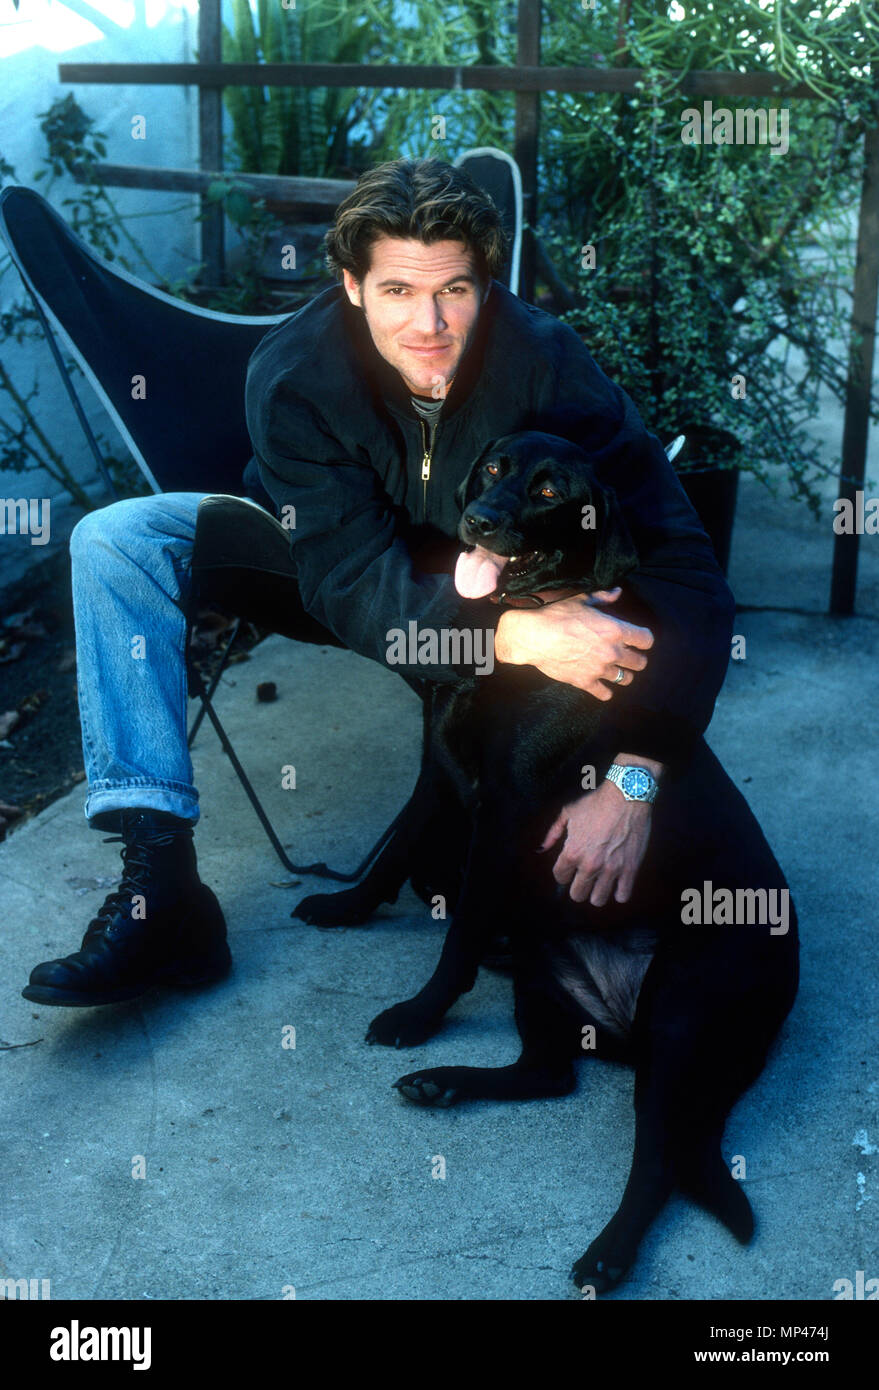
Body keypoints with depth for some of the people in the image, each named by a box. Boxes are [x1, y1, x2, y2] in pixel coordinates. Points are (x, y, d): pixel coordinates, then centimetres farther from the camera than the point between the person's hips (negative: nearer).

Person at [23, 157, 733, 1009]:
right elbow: (353, 581, -34)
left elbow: (679, 566, -35)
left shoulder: (543, 362, -30)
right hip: (342, 567, 0)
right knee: (115, 540, -21)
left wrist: (634, 778, -44)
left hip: (491, 584, 0)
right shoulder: (292, 372, -28)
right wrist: (517, 632, -51)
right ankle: (159, 884, -27)